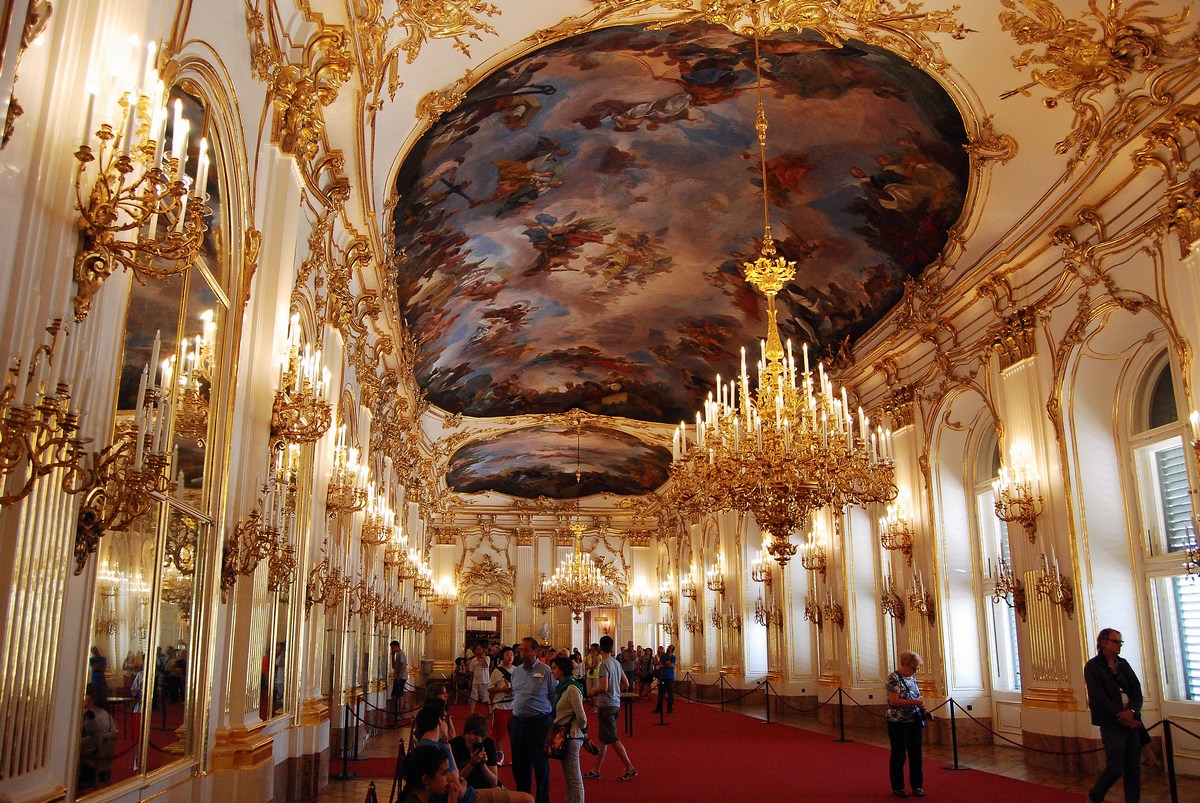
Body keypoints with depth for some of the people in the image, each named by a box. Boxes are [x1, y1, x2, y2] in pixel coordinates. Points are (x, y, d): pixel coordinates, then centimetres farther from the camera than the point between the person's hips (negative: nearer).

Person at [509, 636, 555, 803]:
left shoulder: (546, 671, -9)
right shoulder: (516, 671, 9)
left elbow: (555, 698, -5)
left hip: (539, 722, -5)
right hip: (517, 721, 5)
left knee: (541, 764, 4)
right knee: (519, 764, 14)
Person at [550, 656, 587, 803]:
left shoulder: (572, 688, -19)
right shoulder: (562, 687, 10)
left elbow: (581, 715, -19)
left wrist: (583, 730, -4)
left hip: (571, 736, -10)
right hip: (564, 734, 10)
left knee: (574, 777, -1)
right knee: (568, 776, 18)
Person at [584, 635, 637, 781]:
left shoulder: (604, 664, -17)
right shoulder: (617, 663, 8)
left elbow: (604, 687, -23)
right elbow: (625, 684, 14)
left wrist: (594, 691, -5)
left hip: (607, 705, -9)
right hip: (615, 703, 9)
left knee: (613, 739, -4)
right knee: (604, 739, 13)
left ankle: (630, 769, -3)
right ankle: (596, 771, 19)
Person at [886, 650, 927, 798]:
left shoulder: (912, 678, 11)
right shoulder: (894, 678, -13)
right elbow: (893, 701, -21)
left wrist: (921, 705, 3)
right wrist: (915, 702, -24)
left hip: (914, 722, 7)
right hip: (899, 723, -7)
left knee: (916, 755, 9)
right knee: (899, 756, 3)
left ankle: (917, 786, 20)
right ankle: (898, 787, 14)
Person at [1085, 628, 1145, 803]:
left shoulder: (1123, 664, 13)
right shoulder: (1092, 667, -4)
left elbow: (1137, 690, 6)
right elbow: (1098, 698, -11)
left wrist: (1132, 711, -11)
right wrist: (1121, 716, -14)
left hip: (1131, 721, 5)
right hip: (1111, 723, -5)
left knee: (1134, 769, 5)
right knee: (1115, 768, -5)